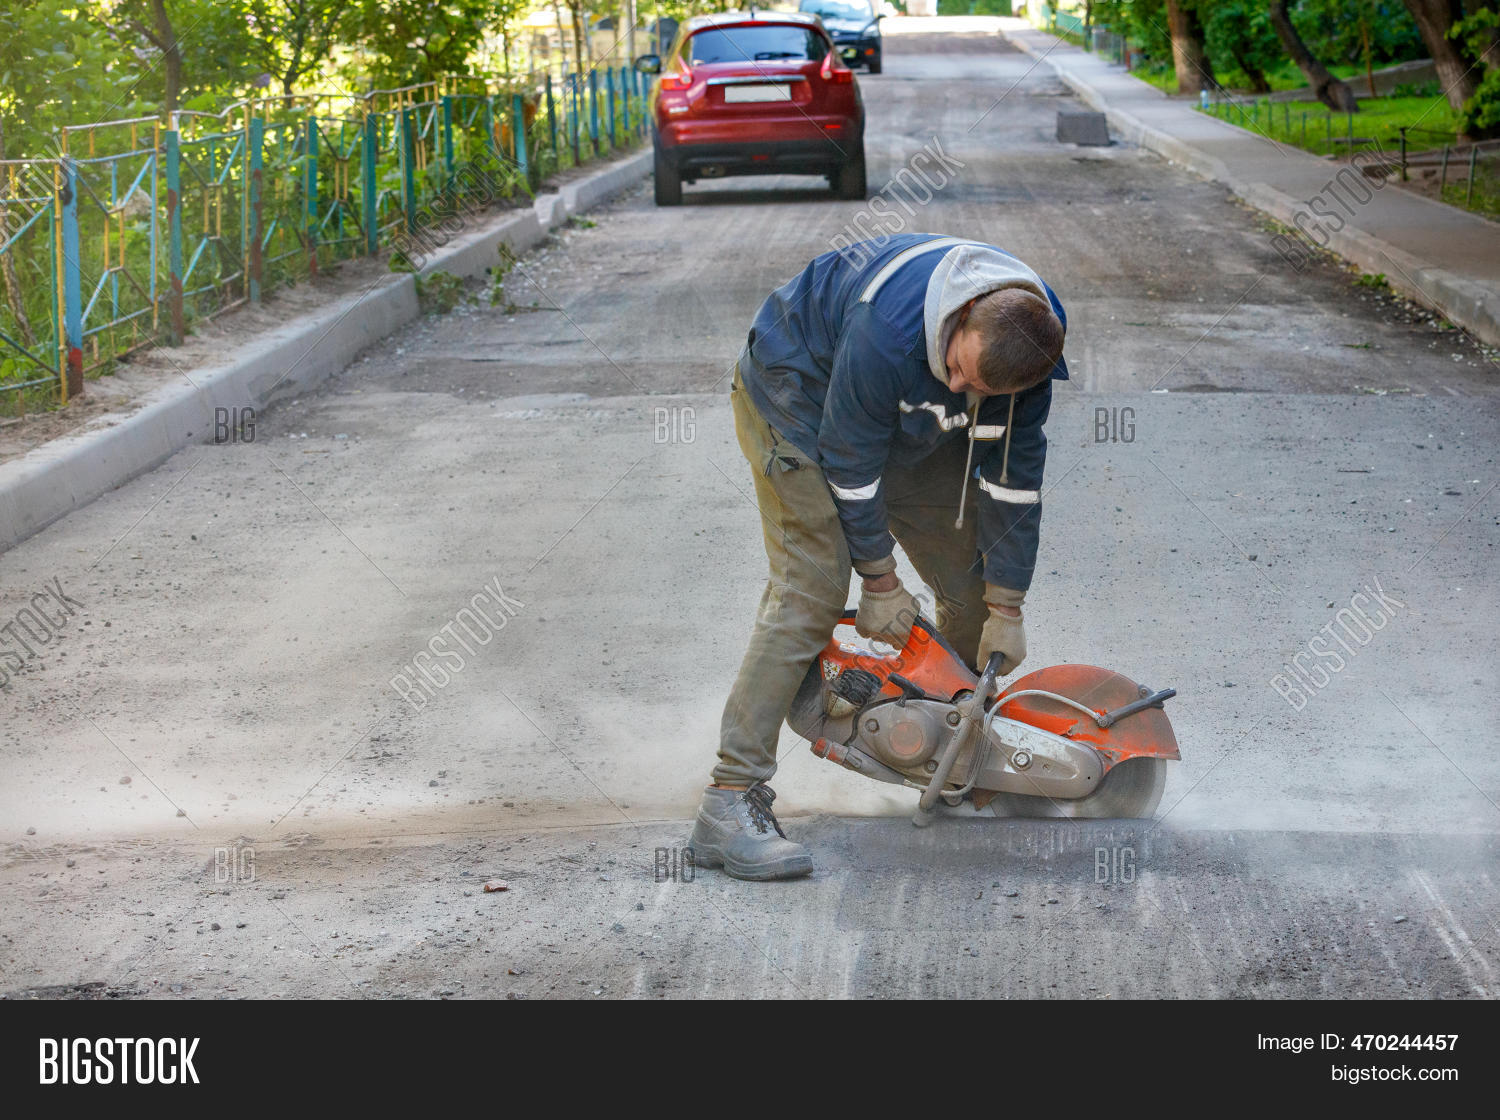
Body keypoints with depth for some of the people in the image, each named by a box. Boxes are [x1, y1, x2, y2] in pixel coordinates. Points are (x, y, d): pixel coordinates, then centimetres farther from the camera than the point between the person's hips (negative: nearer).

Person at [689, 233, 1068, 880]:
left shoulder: (1030, 345, -22)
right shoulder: (888, 329, -42)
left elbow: (1015, 474, -11)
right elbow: (851, 460, -29)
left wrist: (1006, 609, -7)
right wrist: (880, 583, -17)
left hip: (909, 421, 7)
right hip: (799, 397, -7)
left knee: (972, 584, 4)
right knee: (811, 591, -21)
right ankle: (730, 804, -24)